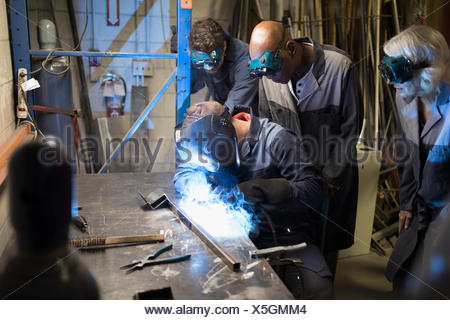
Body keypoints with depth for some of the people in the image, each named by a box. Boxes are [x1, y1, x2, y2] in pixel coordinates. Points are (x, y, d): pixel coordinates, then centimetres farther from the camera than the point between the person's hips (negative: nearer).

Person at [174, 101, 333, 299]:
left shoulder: (277, 139, -10)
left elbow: (313, 188, -16)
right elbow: (182, 175, 10)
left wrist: (265, 188, -29)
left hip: (290, 238, -4)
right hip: (247, 237, 5)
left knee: (317, 288, -29)